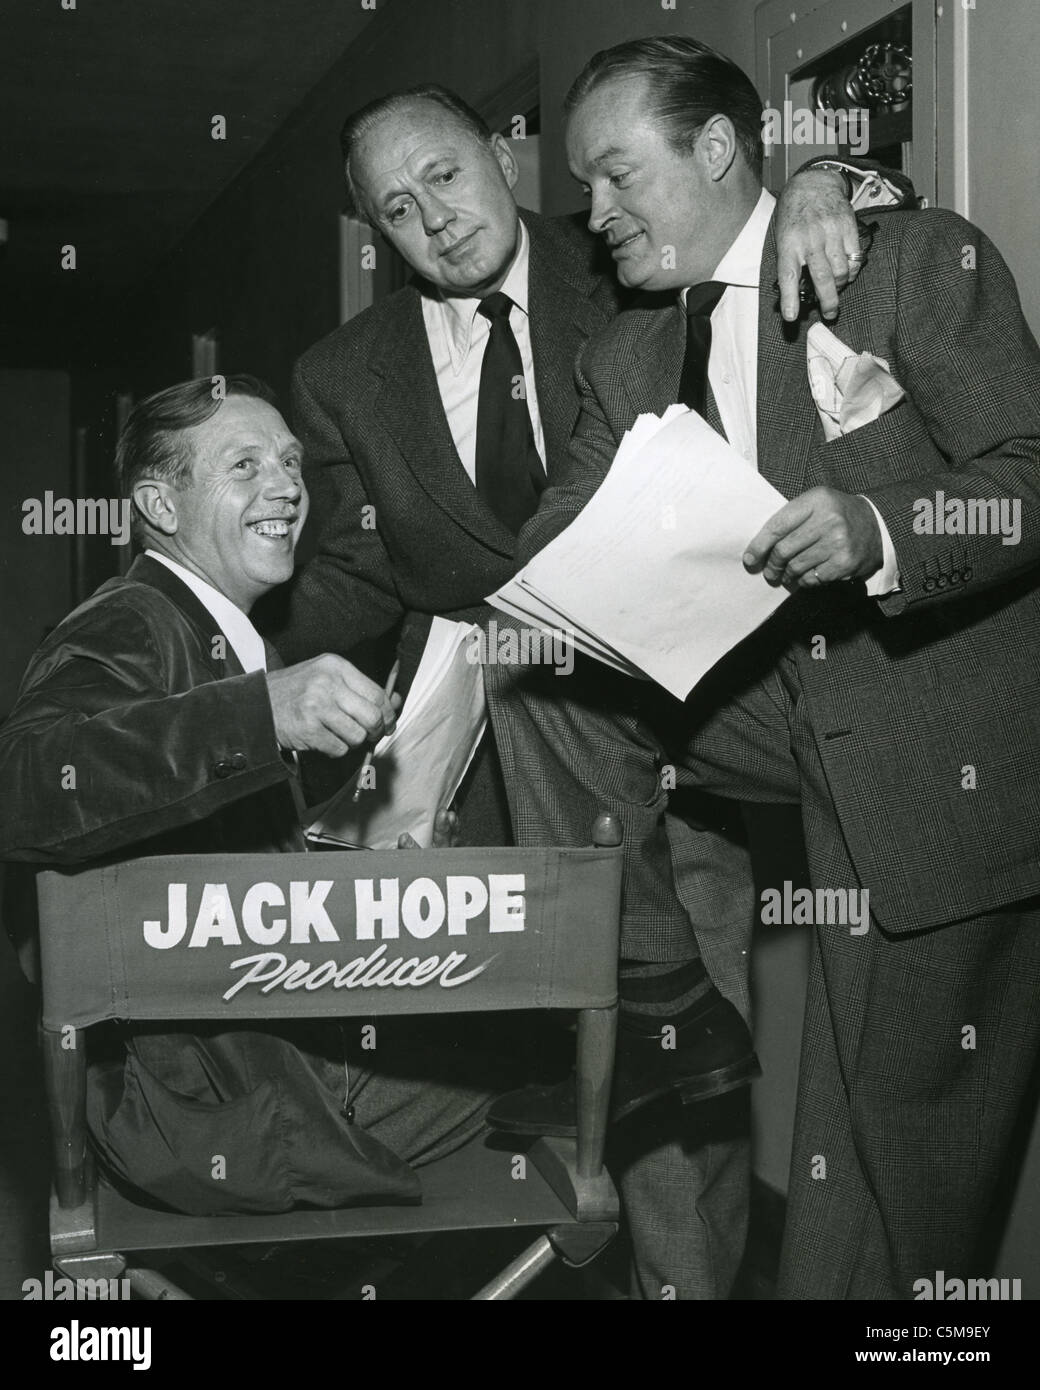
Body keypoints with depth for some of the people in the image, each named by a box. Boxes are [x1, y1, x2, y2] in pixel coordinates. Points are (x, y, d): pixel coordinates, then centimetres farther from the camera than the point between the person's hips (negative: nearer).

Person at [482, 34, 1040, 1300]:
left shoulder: (919, 260, -7)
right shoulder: (624, 360, 10)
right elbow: (549, 559, 3)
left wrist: (880, 531, -31)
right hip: (779, 708, 6)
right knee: (537, 681, -12)